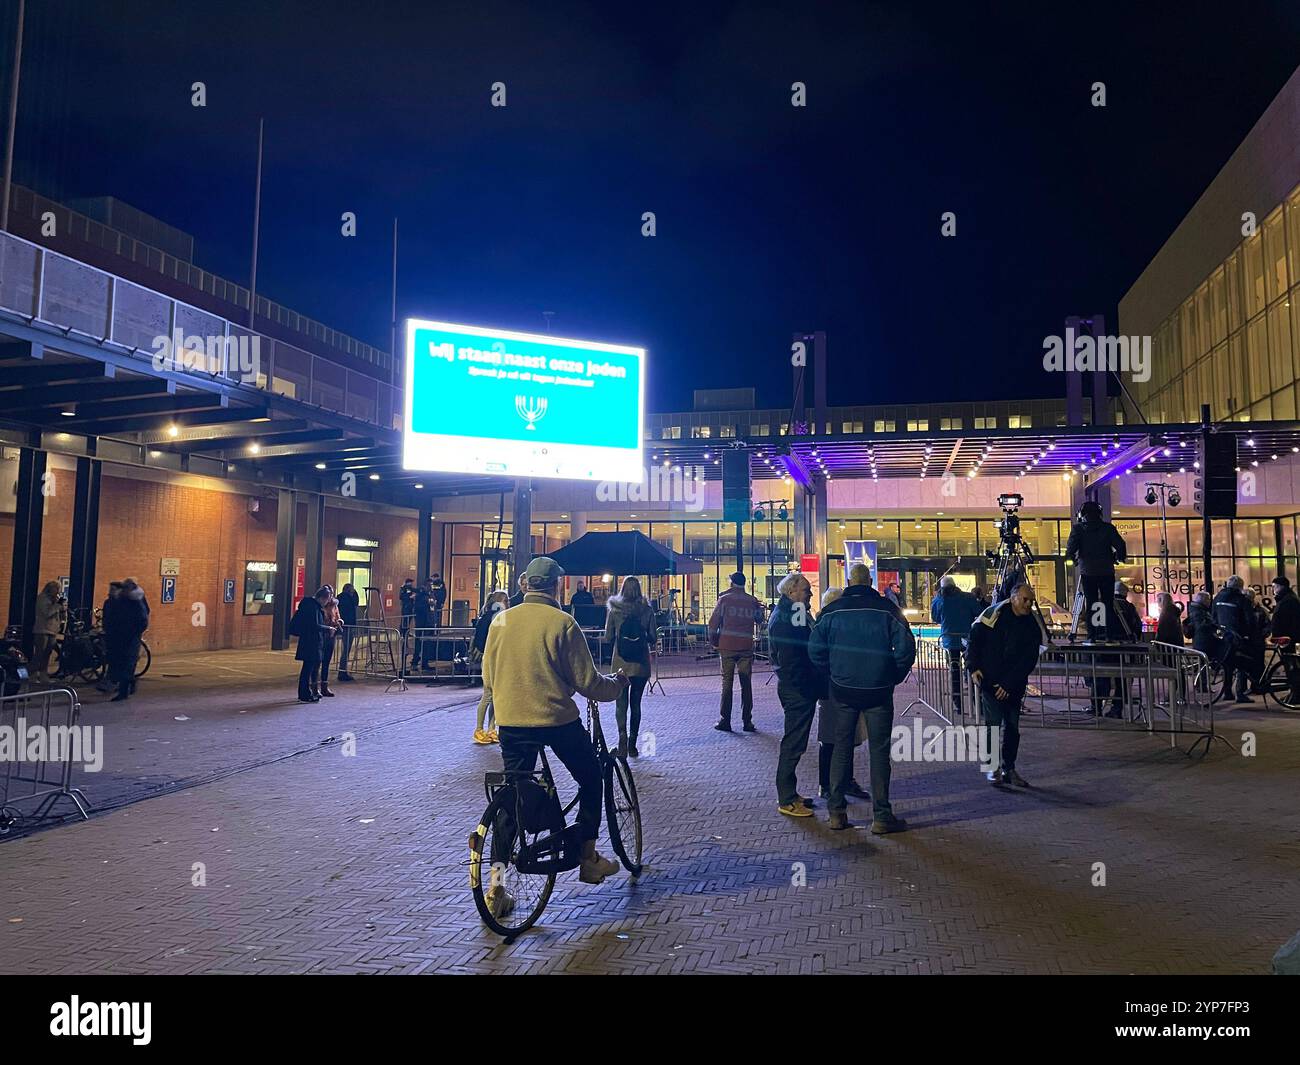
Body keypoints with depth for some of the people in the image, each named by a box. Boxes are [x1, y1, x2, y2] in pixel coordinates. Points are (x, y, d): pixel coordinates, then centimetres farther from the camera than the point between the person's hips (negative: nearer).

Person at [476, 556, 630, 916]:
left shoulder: (501, 620, 2)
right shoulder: (562, 623, -10)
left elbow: (489, 678, 10)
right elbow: (587, 682, -7)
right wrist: (618, 683, 12)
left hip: (511, 722, 4)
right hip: (557, 720, -4)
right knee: (591, 778, 20)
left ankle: (497, 885, 10)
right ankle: (588, 858, 22)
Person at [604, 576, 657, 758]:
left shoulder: (614, 610, -5)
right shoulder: (646, 610, -4)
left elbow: (608, 638, -2)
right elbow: (653, 637, 1)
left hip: (621, 662, -1)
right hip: (641, 663, 1)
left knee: (621, 703, 4)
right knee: (636, 703, 12)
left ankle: (623, 737, -18)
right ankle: (632, 744, 15)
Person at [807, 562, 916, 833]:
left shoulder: (832, 610, -1)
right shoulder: (886, 608, -5)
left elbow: (815, 648, -1)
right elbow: (906, 646, -9)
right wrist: (895, 677, 5)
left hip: (842, 690, 2)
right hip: (878, 691, -2)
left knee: (841, 747, 12)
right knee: (879, 750, 5)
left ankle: (836, 811, 15)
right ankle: (881, 816, 7)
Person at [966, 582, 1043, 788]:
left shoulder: (1032, 626, 0)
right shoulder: (994, 614, -6)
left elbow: (1029, 660, -3)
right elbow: (974, 638, -1)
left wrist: (1009, 684, -11)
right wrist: (974, 667, -10)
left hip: (1014, 685, 3)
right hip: (989, 680, -3)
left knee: (1013, 726, 9)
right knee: (993, 723, -7)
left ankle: (1009, 769, 19)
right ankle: (993, 766, 4)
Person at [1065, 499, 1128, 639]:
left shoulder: (1078, 528, 0)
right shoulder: (1108, 527, 3)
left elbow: (1071, 547, -9)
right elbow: (1121, 546, -1)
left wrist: (1073, 558, 11)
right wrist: (1119, 557, 18)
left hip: (1087, 572, 0)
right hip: (1107, 571, 0)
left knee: (1090, 603, 3)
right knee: (1107, 603, 6)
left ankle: (1092, 635, 0)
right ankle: (1107, 633, 2)